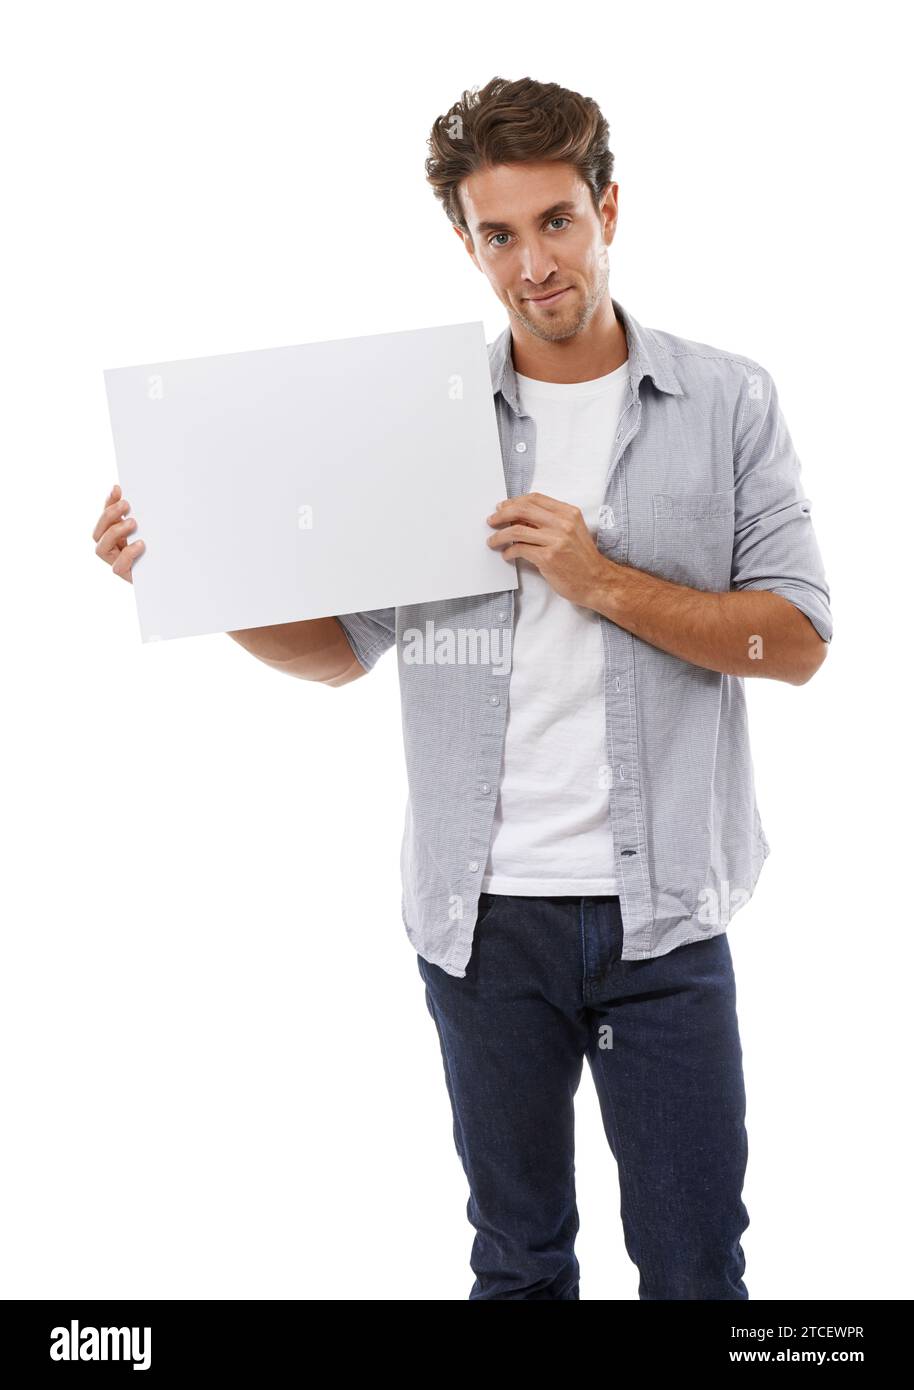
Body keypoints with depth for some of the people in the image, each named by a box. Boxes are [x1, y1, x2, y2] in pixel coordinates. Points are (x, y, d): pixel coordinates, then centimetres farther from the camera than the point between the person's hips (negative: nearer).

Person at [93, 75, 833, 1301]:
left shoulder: (727, 402, 0)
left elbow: (799, 639, -5)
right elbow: (343, 647, 6)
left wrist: (602, 581, -17)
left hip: (662, 913, -1)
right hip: (485, 913, 1)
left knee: (695, 1263, 11)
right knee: (518, 1256, 18)